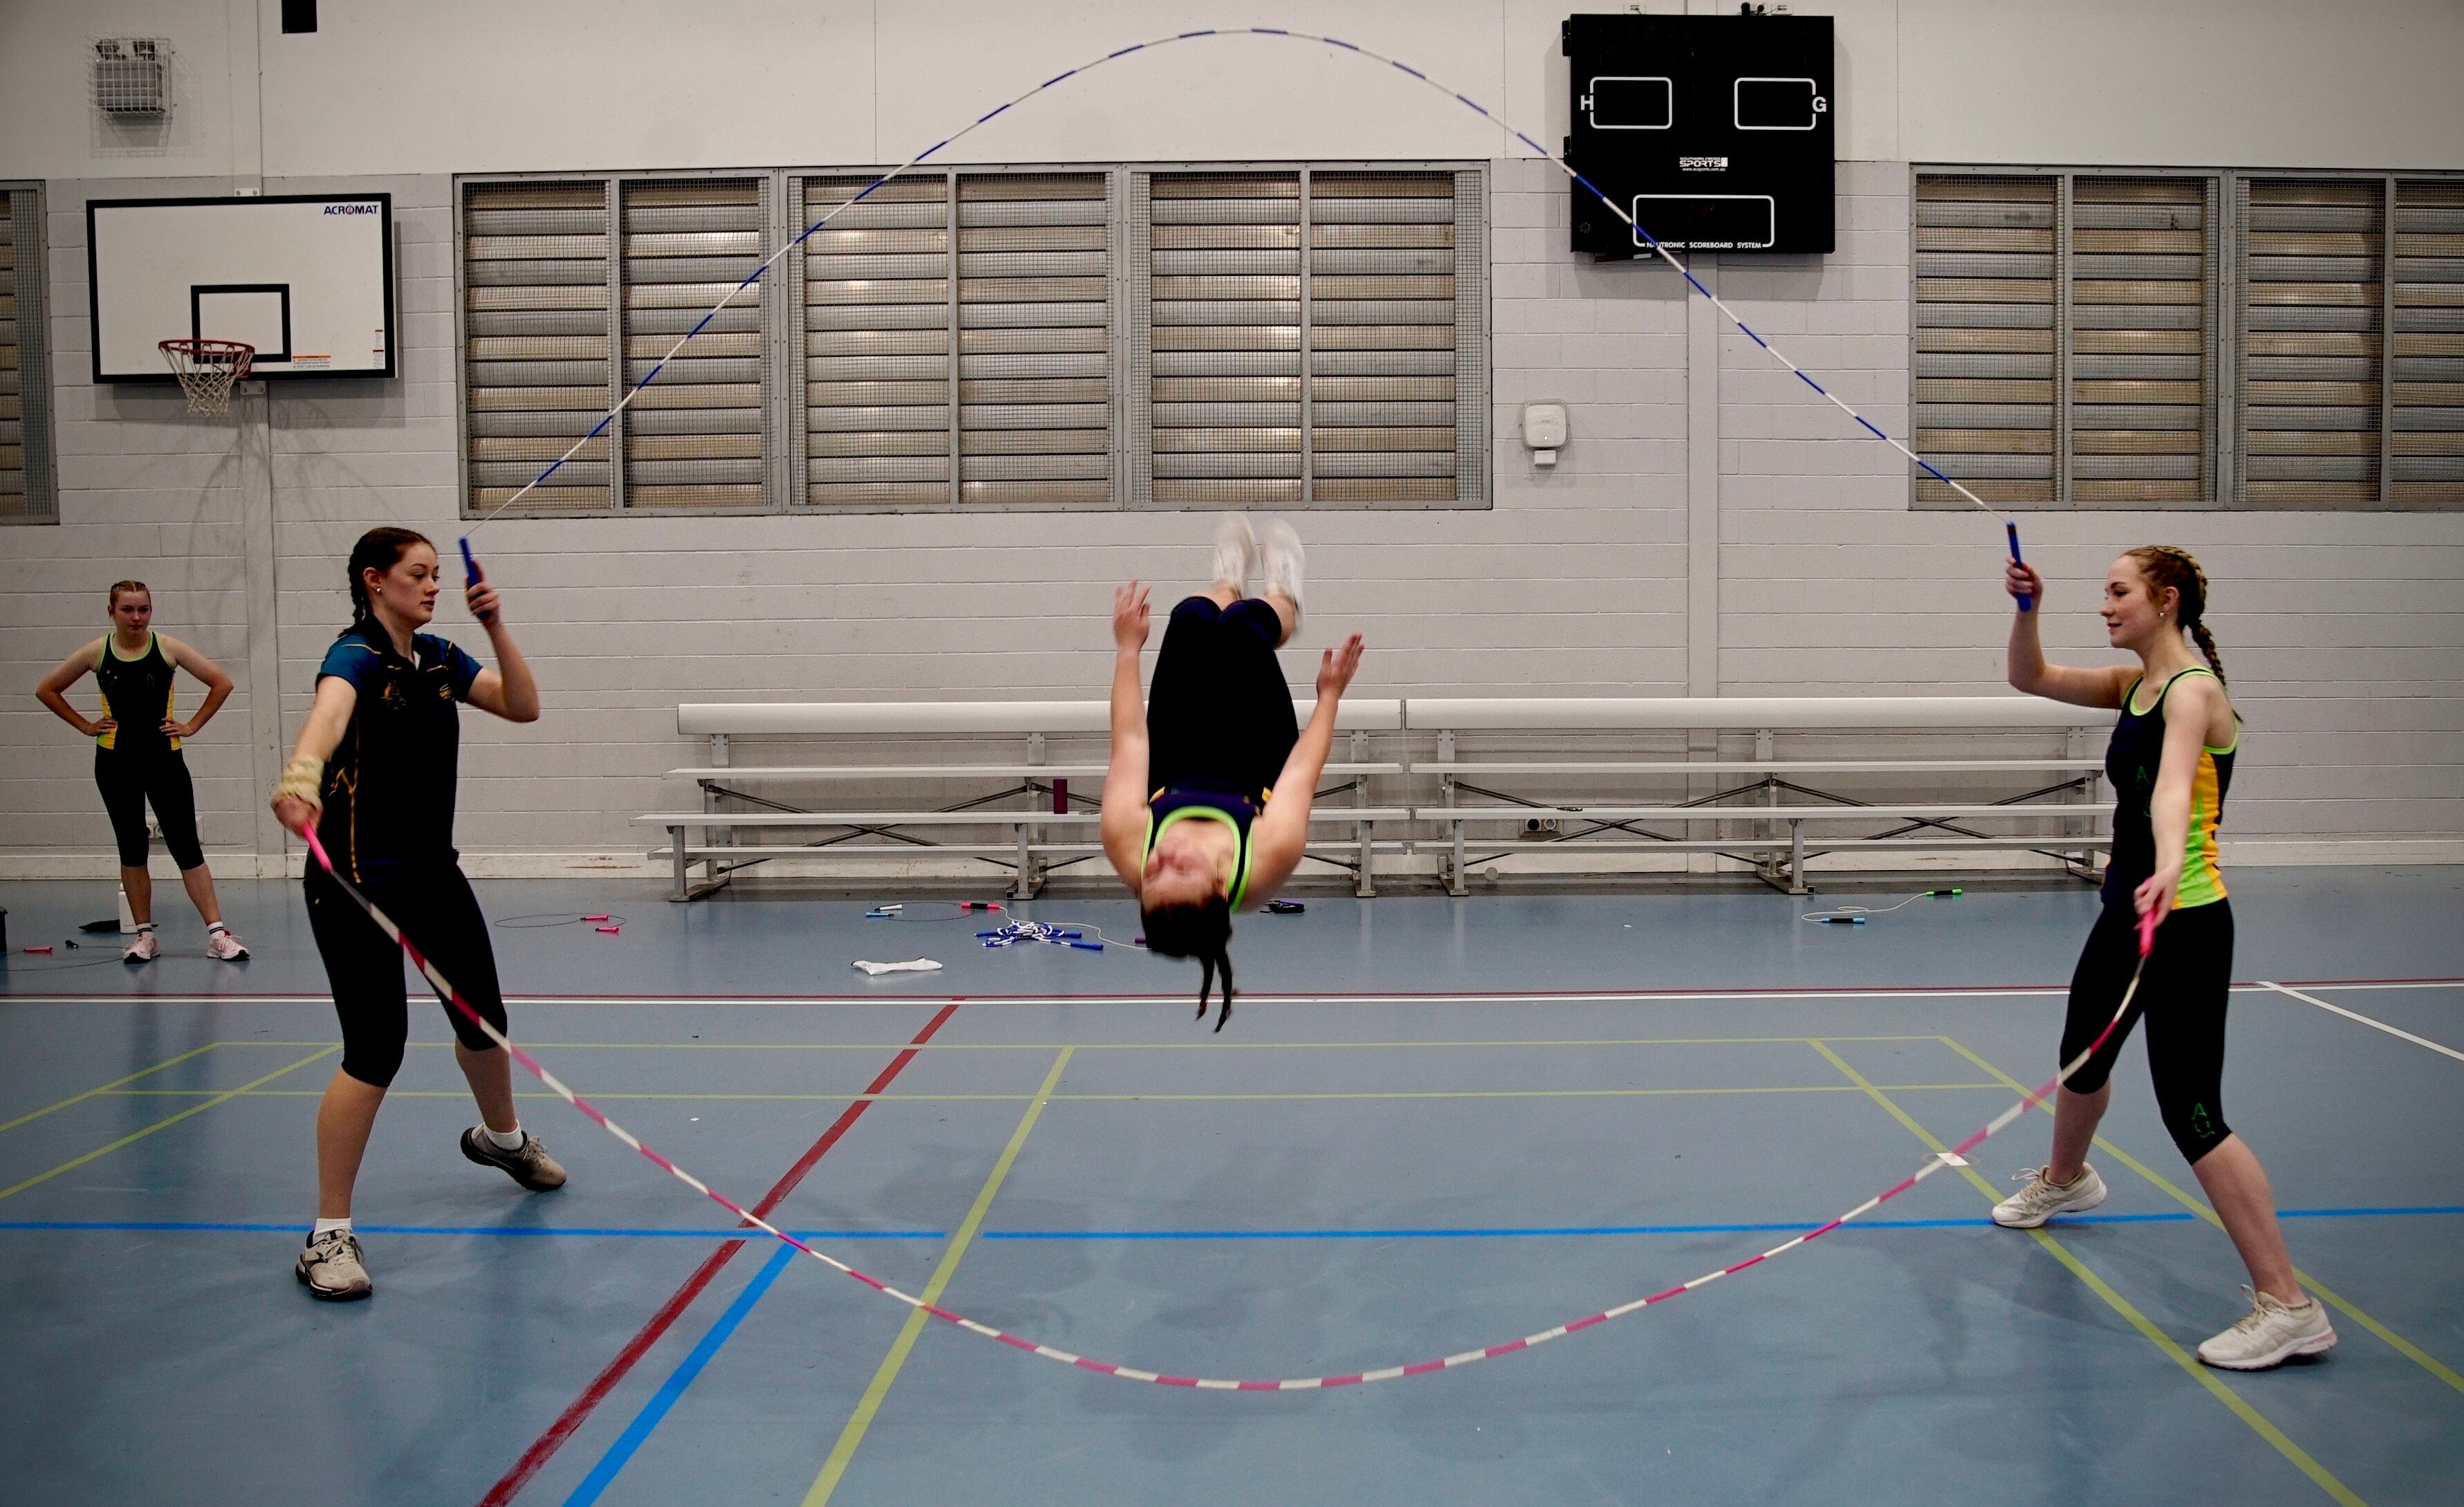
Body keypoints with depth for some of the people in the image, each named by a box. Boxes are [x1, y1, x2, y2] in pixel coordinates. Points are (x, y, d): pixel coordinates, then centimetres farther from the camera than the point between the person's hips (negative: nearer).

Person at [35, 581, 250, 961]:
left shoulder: (167, 648, -4)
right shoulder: (97, 652, -1)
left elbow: (221, 683, 1)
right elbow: (47, 690, 11)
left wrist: (193, 725, -2)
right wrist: (84, 725, 5)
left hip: (164, 759, -1)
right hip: (116, 763, 2)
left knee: (186, 846, -4)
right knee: (131, 849, 9)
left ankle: (217, 933, -5)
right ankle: (145, 935, 17)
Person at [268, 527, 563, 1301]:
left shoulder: (439, 657, 7)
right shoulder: (357, 657, -16)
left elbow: (523, 707, 2)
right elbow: (329, 712, -39)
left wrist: (496, 627, -11)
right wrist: (301, 777, -60)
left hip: (434, 873, 8)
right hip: (357, 881, -8)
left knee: (483, 1017, 19)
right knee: (377, 1050, -13)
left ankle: (501, 1138, 49)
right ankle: (329, 1235, -1)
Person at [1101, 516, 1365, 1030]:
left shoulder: (1130, 851, -45)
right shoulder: (1269, 857, -47)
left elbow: (1129, 744, -29)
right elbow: (1303, 767, -28)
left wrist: (1128, 650, -14)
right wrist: (1329, 695, -10)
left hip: (1176, 779, 1)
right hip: (1257, 780, -1)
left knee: (1192, 618, -2)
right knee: (1240, 624, -4)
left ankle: (1228, 585, 41)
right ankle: (1283, 601, 39)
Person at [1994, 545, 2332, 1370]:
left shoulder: (2192, 690, -19)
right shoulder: (2134, 685, 8)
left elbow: (2173, 783, -39)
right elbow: (2031, 678, 14)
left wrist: (2168, 866, -57)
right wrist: (2028, 610, -5)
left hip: (2183, 923, -9)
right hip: (2127, 912, 10)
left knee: (2190, 1111, -13)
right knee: (2082, 1057, 28)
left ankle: (2288, 1307, -7)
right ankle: (2065, 1179, 57)